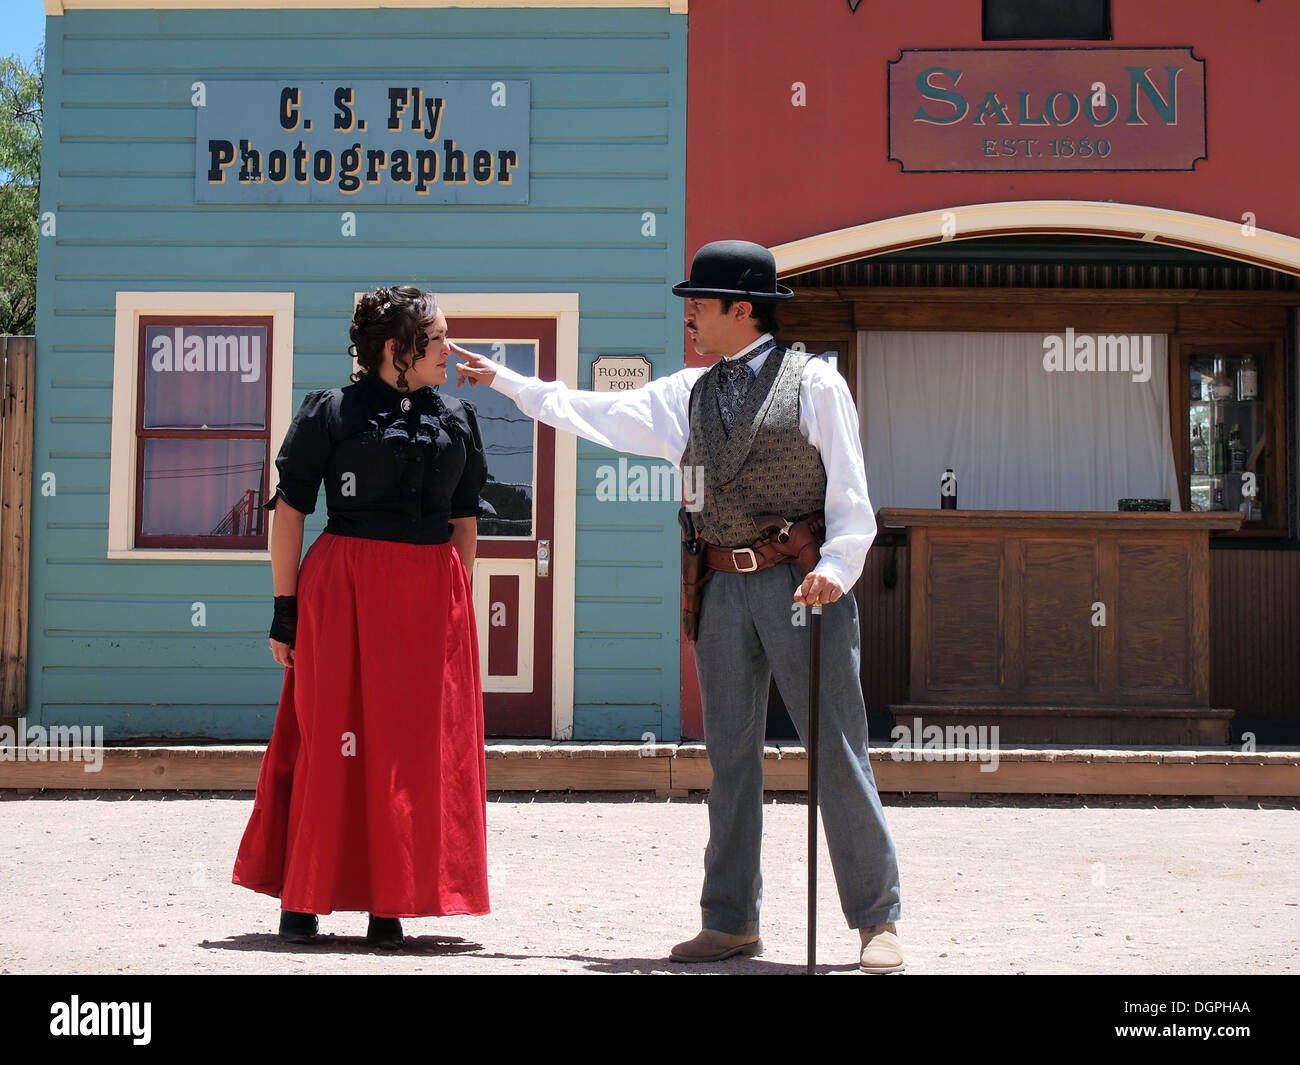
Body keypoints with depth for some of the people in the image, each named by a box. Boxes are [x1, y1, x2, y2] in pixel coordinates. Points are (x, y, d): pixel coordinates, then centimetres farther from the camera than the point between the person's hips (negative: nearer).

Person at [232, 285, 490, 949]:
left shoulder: (457, 419, 13)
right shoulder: (330, 412, 0)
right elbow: (289, 511, -1)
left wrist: (459, 607, 10)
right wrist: (286, 606, -5)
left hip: (432, 597, 4)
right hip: (344, 588, -4)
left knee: (418, 745, 2)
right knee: (332, 738, -3)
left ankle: (389, 905, 10)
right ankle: (302, 900, 8)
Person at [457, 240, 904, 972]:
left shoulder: (814, 383, 0)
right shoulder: (688, 396, 15)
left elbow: (850, 495, -4)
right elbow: (593, 414, 21)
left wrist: (836, 567, -19)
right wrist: (503, 380, 23)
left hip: (803, 582, -5)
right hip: (724, 588, 5)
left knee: (837, 751, -5)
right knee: (731, 754, 8)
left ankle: (877, 920, 4)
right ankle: (731, 921, 16)